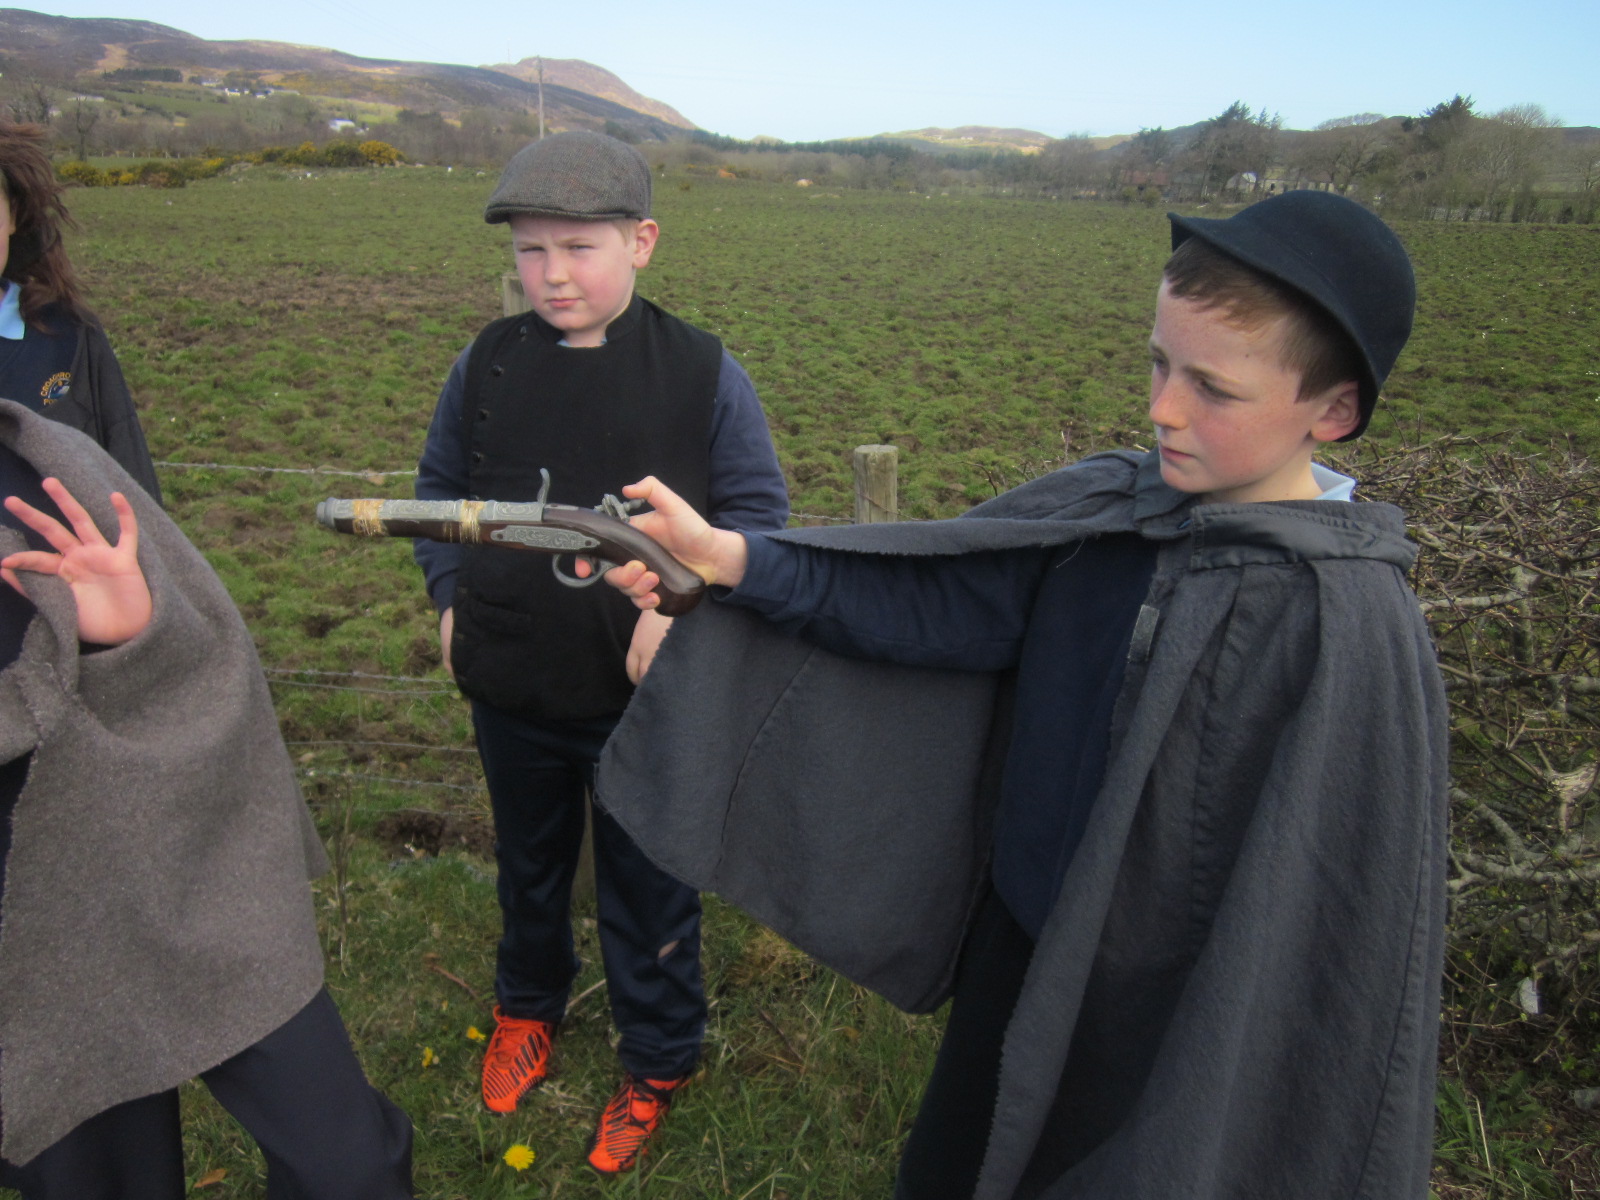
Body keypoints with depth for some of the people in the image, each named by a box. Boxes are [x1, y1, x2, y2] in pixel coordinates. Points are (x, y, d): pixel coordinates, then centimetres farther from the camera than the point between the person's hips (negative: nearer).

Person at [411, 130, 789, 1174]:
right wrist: (451, 597, 1)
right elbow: (440, 487, 12)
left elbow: (759, 507, -8)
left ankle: (658, 1065, 37)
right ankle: (528, 1008, 54)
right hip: (511, 689, 4)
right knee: (528, 863, 26)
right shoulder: (487, 365, -2)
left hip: (644, 697, -3)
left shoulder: (702, 372, -11)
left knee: (648, 887, 13)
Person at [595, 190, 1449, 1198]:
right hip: (1016, 958, 5)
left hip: (1162, 1025, -4)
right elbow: (937, 598, -16)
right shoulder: (1105, 508, -10)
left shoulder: (1355, 628, -24)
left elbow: (1340, 913, -19)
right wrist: (735, 558, -27)